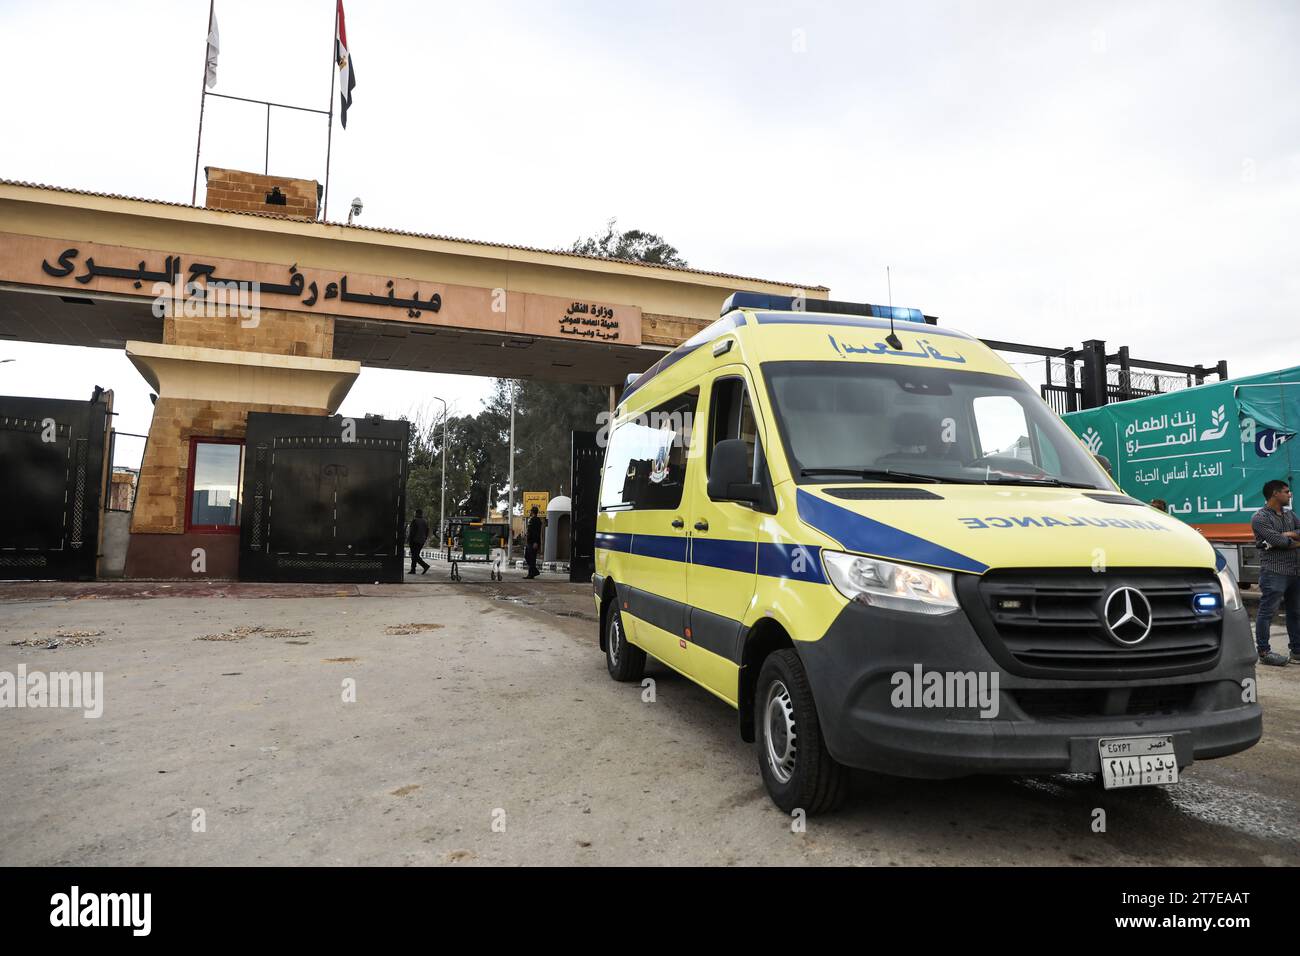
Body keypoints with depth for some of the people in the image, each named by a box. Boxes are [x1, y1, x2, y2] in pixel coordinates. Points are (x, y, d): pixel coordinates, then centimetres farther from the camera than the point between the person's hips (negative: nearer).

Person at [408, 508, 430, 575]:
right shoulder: (425, 522, 10)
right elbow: (427, 532, 12)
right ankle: (413, 570, 14)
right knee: (415, 555, 14)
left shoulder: (414, 520, -11)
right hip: (421, 541, 7)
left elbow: (412, 532, -14)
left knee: (415, 555, -5)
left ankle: (425, 565, -21)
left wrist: (408, 540, -8)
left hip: (414, 541, -7)